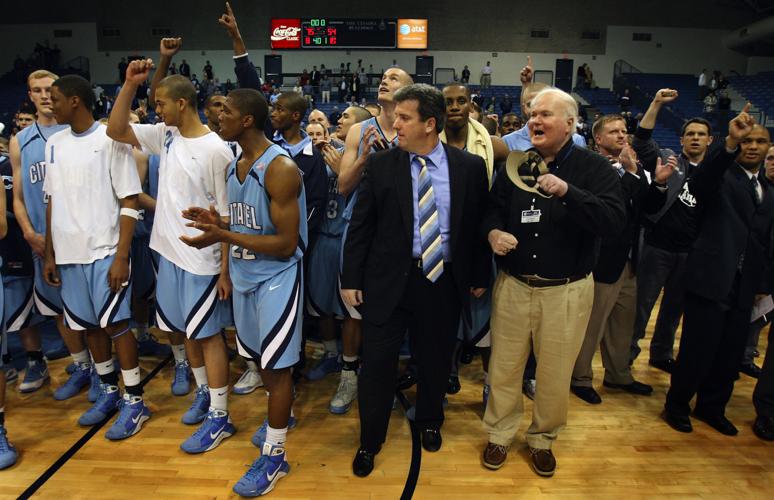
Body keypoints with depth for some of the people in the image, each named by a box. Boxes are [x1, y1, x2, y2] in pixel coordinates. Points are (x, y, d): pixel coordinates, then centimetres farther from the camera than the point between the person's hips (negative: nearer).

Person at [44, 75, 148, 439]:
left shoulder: (111, 140, -8)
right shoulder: (54, 144, 11)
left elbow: (129, 202, -10)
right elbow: (52, 202, 15)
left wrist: (122, 256, -15)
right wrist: (49, 254, 12)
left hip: (105, 251, -6)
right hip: (68, 253, 6)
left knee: (116, 324, -3)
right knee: (89, 325, 12)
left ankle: (135, 401, 11)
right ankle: (108, 391, 28)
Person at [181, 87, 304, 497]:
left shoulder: (280, 168, -20)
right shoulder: (234, 166, 7)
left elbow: (286, 244, -23)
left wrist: (222, 235, -25)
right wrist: (215, 220, -2)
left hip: (276, 278, -8)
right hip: (244, 274, 8)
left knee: (276, 364, 2)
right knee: (261, 358, 20)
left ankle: (274, 456, 18)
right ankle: (280, 416, 44)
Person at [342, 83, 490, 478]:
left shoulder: (470, 166, -1)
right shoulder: (381, 164, -2)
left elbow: (479, 224, 4)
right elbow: (360, 226, 0)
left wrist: (480, 276, 7)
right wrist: (351, 278, -1)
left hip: (444, 281, 1)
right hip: (388, 280, 0)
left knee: (435, 361, 17)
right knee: (377, 363, 5)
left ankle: (429, 422, 45)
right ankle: (370, 440, 28)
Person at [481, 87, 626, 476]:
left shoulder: (594, 168, -5)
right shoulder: (515, 166, 6)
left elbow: (615, 221, -18)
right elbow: (491, 210, 11)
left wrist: (567, 192, -30)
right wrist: (492, 232, -13)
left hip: (566, 291, -2)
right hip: (513, 285, 2)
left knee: (555, 374, 11)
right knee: (503, 366, 10)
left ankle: (542, 440, 35)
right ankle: (499, 434, 32)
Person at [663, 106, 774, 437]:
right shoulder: (722, 177, -3)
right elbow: (699, 183, -29)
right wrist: (729, 143, -42)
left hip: (743, 287, 7)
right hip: (711, 280, -7)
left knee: (730, 354, 13)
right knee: (696, 350, 0)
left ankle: (711, 407, 31)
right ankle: (676, 405, 19)